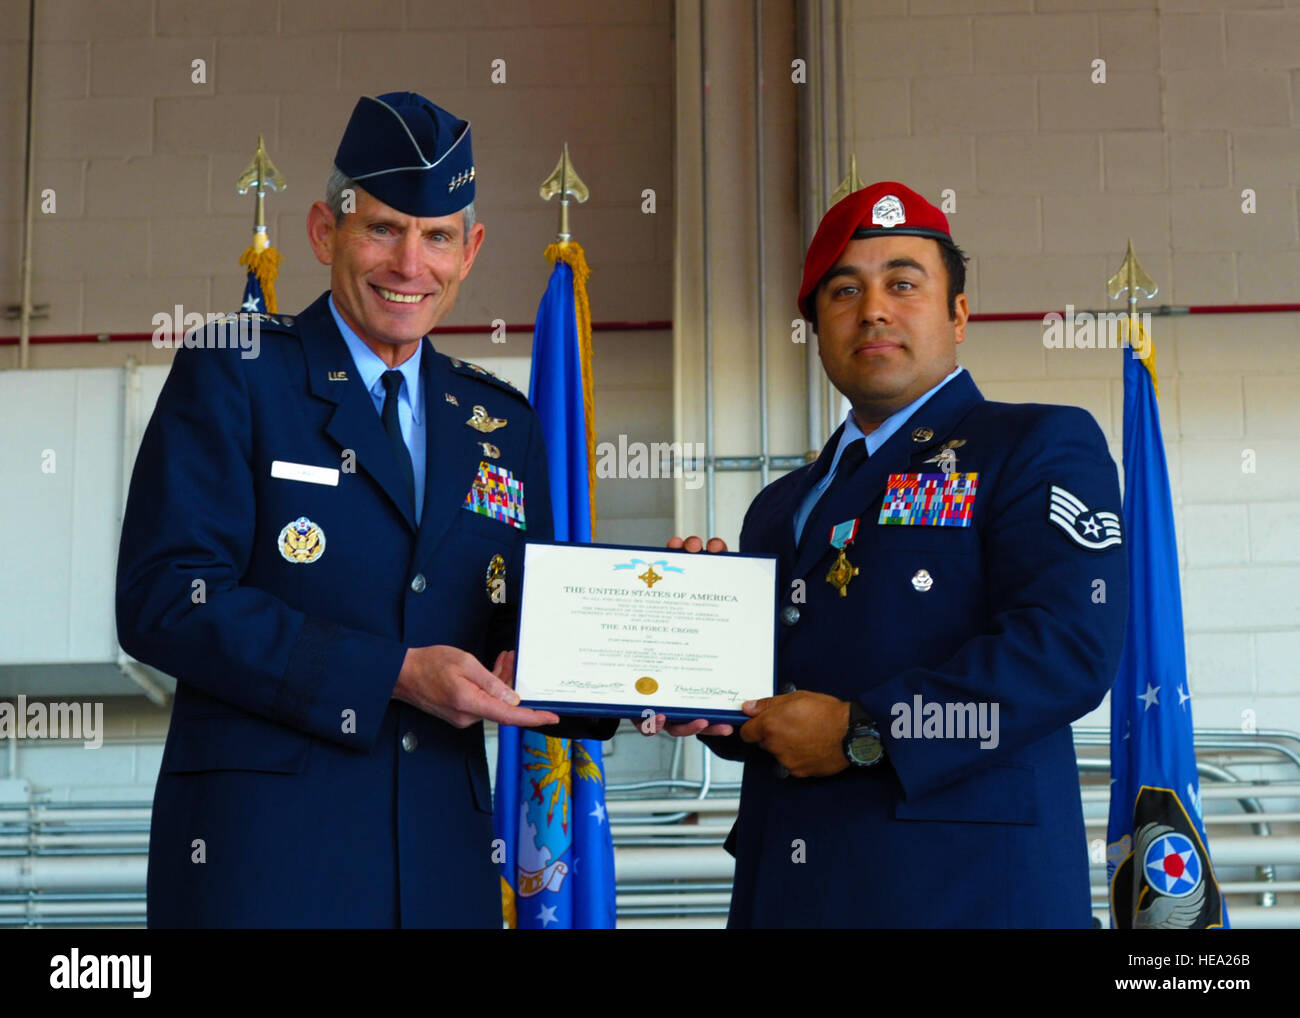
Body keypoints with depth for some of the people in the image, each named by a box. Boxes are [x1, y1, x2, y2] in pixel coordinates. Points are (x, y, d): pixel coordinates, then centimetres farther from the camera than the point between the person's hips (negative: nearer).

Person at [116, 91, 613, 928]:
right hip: (260, 856, -4)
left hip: (444, 863, 5)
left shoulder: (502, 422, 15)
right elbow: (162, 597, -11)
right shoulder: (233, 373, 0)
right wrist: (395, 673, -16)